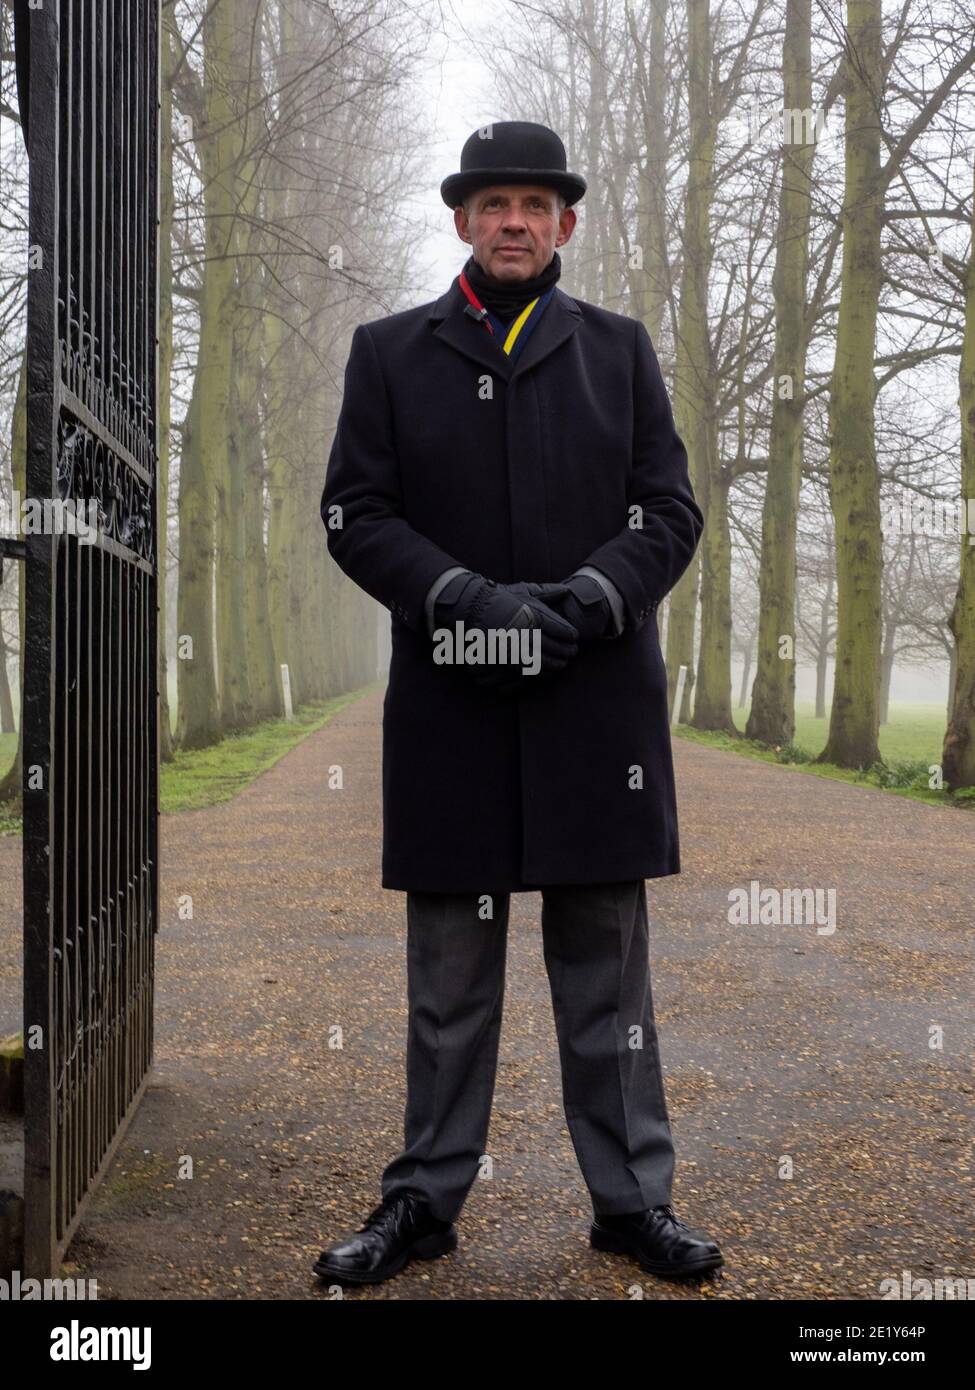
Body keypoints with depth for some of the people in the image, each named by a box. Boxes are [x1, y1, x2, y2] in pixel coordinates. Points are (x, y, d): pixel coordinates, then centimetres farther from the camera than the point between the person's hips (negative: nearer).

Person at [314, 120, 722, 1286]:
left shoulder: (621, 350, 11)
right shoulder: (389, 352, 9)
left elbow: (670, 510, 4)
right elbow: (355, 514, 0)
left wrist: (581, 602, -15)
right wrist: (467, 598, -16)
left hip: (597, 701, 1)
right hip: (449, 707, 0)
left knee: (606, 960, 6)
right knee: (448, 967, 7)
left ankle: (631, 1199, 17)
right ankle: (425, 1198, 19)